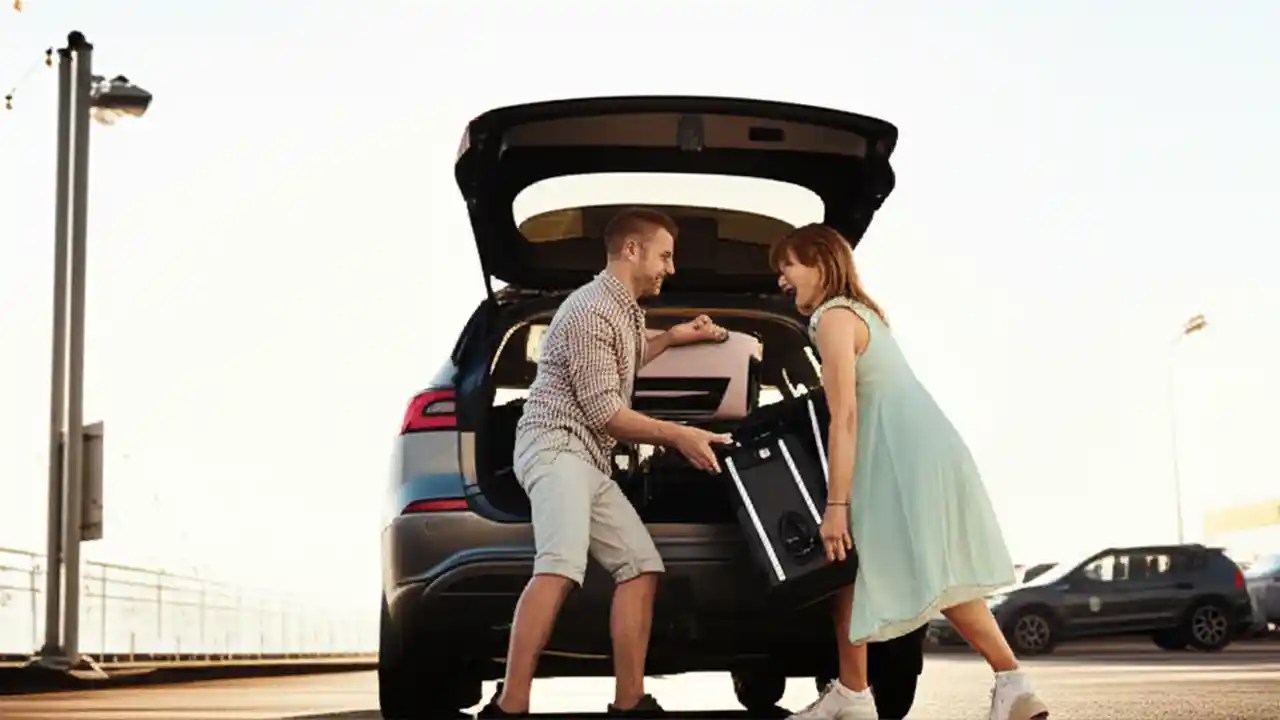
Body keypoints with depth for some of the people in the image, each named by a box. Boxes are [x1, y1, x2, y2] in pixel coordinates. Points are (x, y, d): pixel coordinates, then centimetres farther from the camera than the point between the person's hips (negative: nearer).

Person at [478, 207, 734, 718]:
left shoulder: (625, 310, 19)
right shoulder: (591, 309, -12)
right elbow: (603, 411, -13)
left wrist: (671, 339, 33)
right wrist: (678, 436, -6)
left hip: (590, 460, 11)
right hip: (555, 445, -11)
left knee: (640, 565, 3)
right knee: (561, 566, -29)